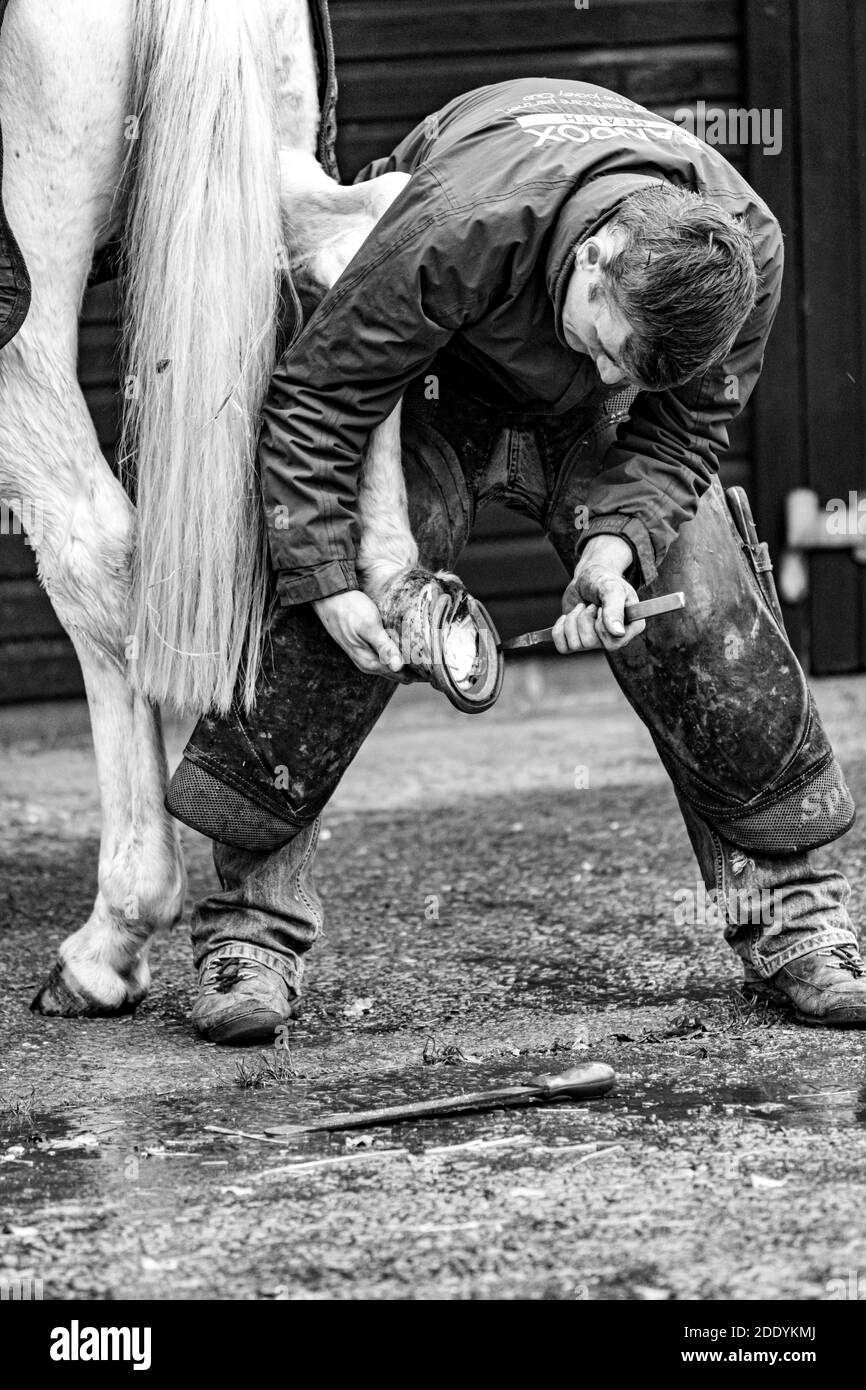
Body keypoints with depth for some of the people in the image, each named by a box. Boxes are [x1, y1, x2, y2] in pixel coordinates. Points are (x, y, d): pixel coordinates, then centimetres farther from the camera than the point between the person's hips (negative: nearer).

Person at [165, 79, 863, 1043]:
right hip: (430, 386, -3)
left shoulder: (747, 248, -30)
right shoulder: (452, 235, -41)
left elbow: (684, 427, -16)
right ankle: (251, 922, -8)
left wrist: (617, 540, -34)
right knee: (325, 635, -19)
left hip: (586, 426, 3)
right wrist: (330, 582, -34)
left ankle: (789, 910, 2)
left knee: (713, 626, -11)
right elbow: (311, 402, -30)